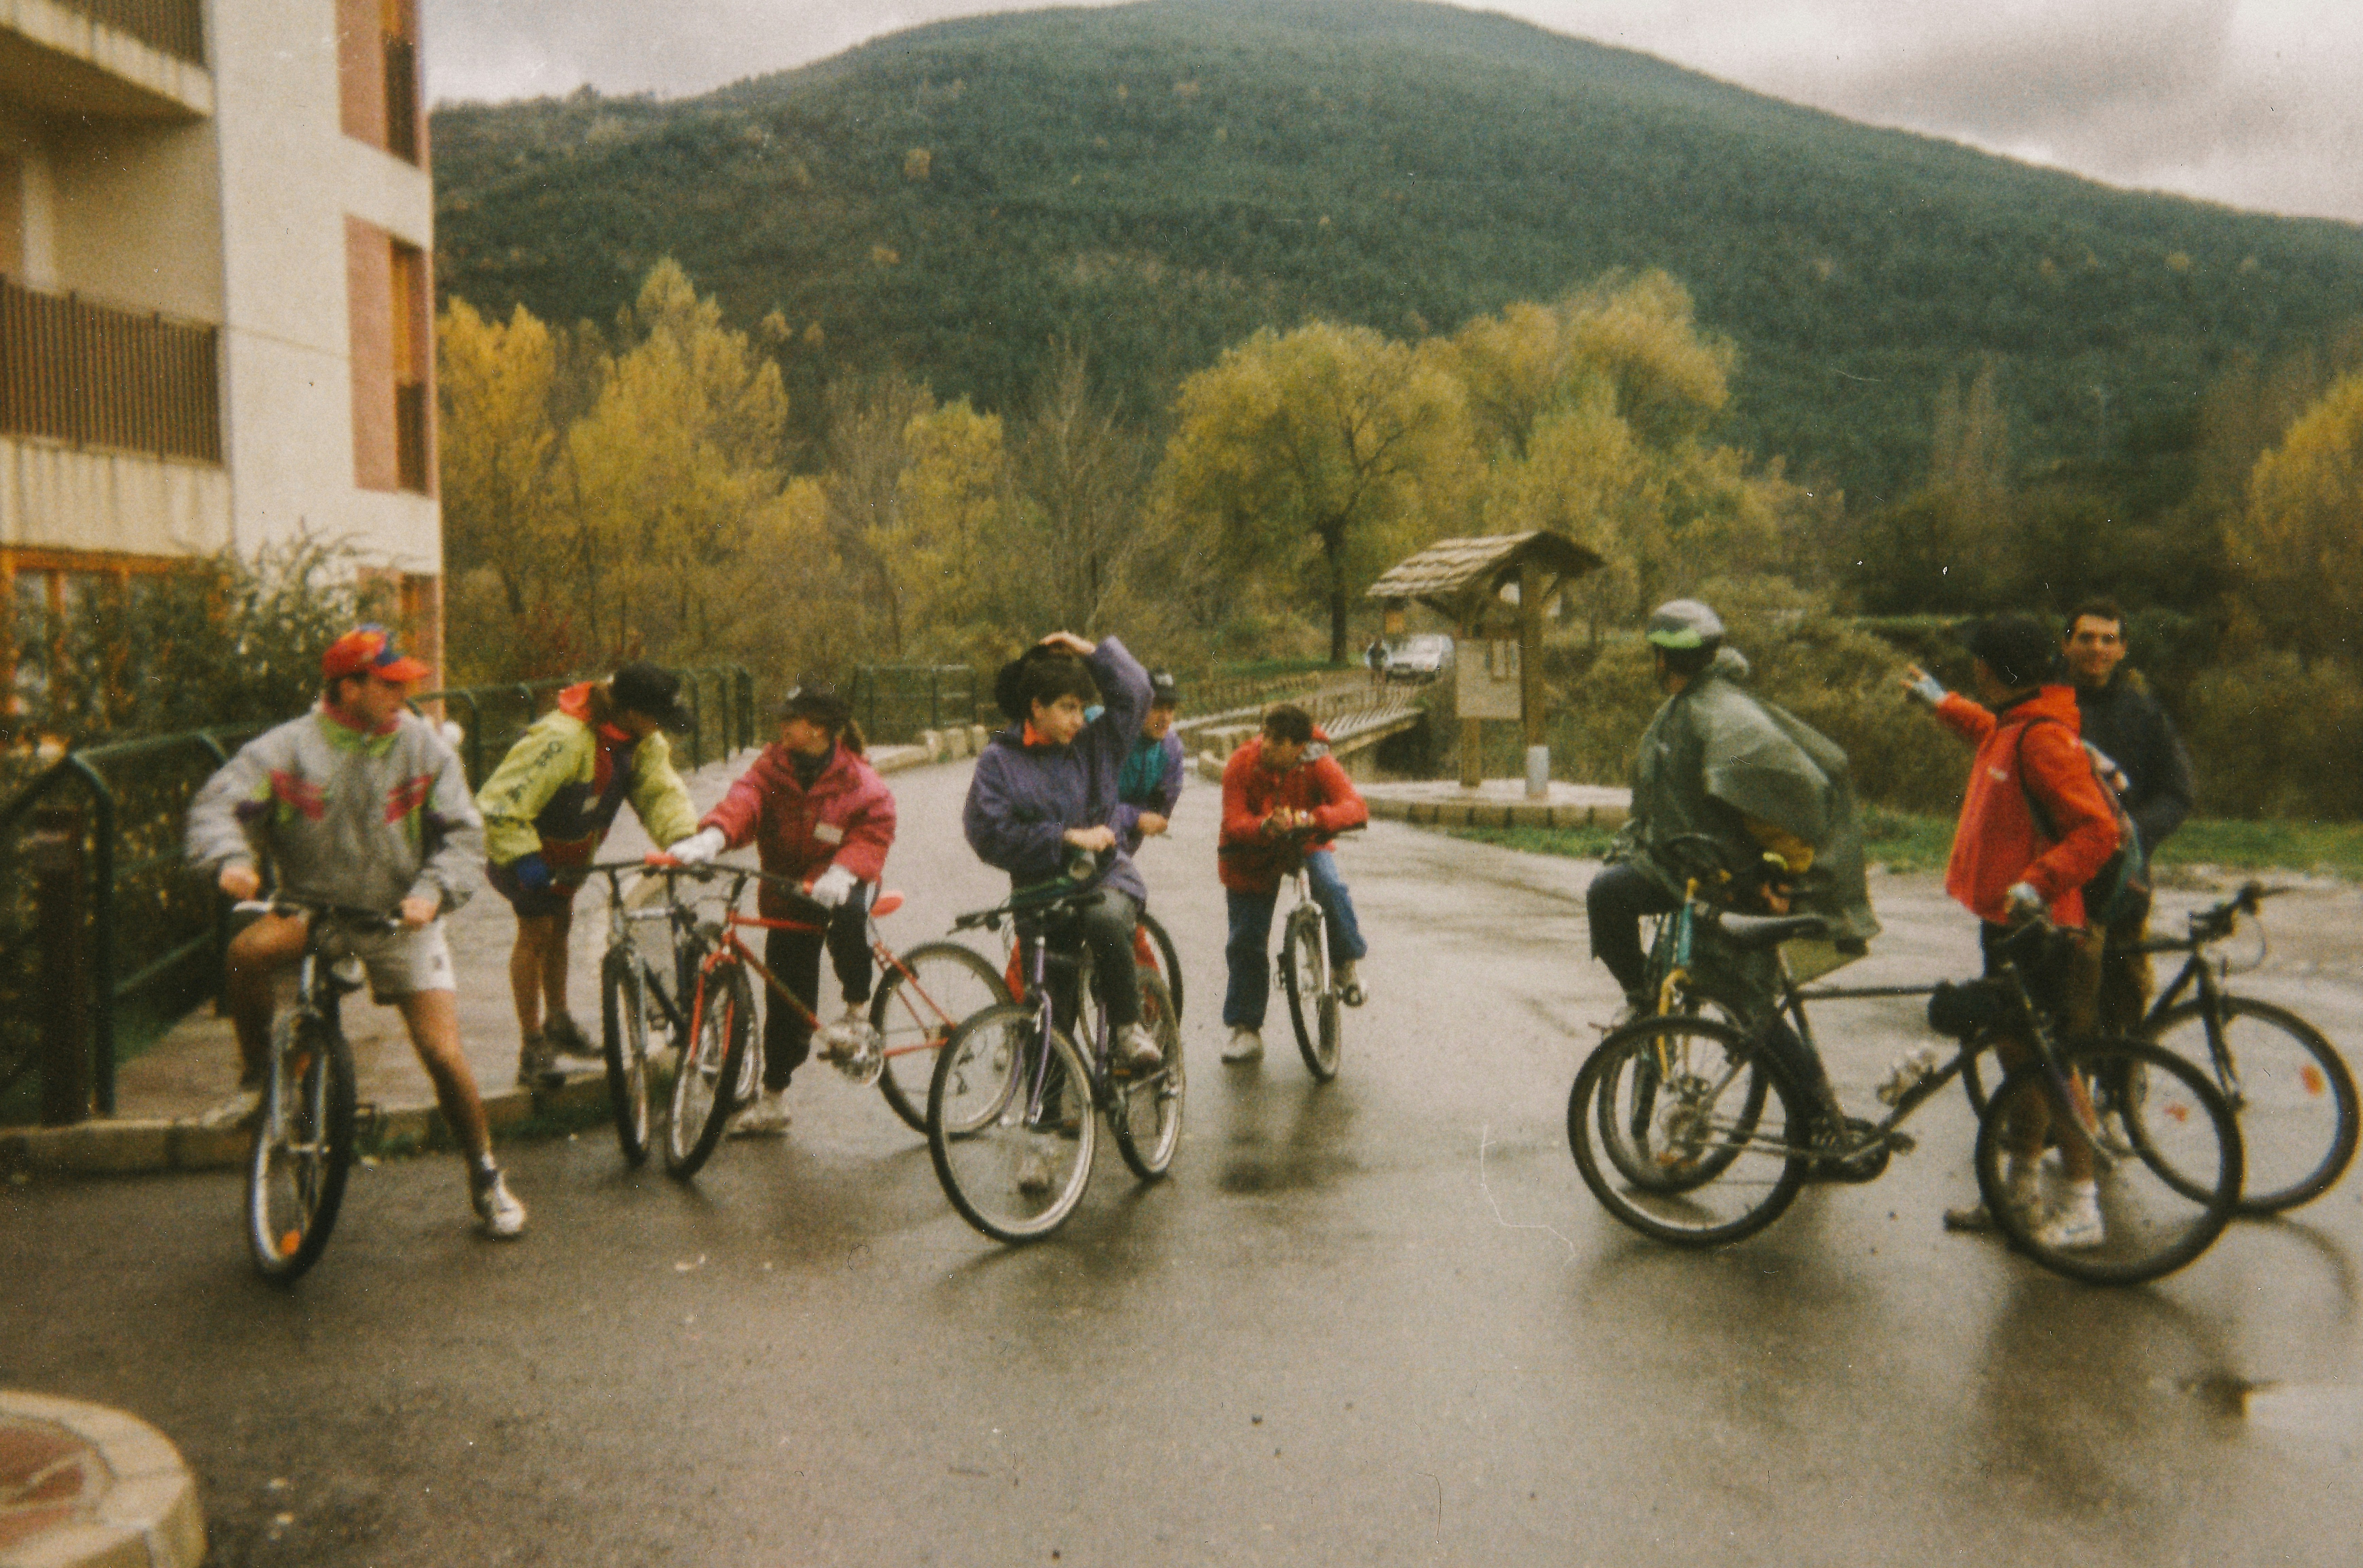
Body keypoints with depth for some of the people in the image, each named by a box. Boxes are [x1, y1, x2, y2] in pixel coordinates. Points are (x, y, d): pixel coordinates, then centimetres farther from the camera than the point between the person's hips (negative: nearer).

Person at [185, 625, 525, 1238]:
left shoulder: (425, 747, -5)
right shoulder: (290, 747, -7)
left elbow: (463, 833, -6)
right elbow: (219, 802, -11)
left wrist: (432, 891, -23)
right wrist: (230, 858, -31)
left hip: (399, 918, 0)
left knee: (444, 1055, -9)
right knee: (247, 953, -32)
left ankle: (486, 1177, 12)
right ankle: (257, 1073, -3)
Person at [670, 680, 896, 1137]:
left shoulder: (858, 781, -12)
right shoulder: (774, 765, -4)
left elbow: (875, 833, -14)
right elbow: (746, 799, -19)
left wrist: (843, 872, -32)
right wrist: (712, 836, -39)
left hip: (838, 888, -3)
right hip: (788, 896, 3)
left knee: (847, 918, -39)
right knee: (786, 999, 2)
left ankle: (858, 1008, -12)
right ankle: (773, 1101, 19)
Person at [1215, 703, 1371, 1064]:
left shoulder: (1318, 764, -20)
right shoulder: (1242, 764, -20)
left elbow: (1355, 808, -33)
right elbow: (1234, 822, -28)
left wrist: (1312, 819, -52)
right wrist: (1266, 827, -51)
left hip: (1306, 845, -1)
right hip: (1253, 858, 1)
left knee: (1330, 888, -32)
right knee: (1246, 942, 0)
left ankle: (1347, 966, -6)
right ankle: (1246, 1031, 14)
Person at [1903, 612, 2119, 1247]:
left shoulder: (2045, 738, -19)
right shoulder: (2010, 728, 11)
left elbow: (2096, 830, -24)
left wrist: (2036, 885, -30)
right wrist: (1939, 702, 45)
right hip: (2007, 923, 10)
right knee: (2019, 1057, 16)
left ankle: (2083, 1209, 6)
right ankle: (2020, 1192, 28)